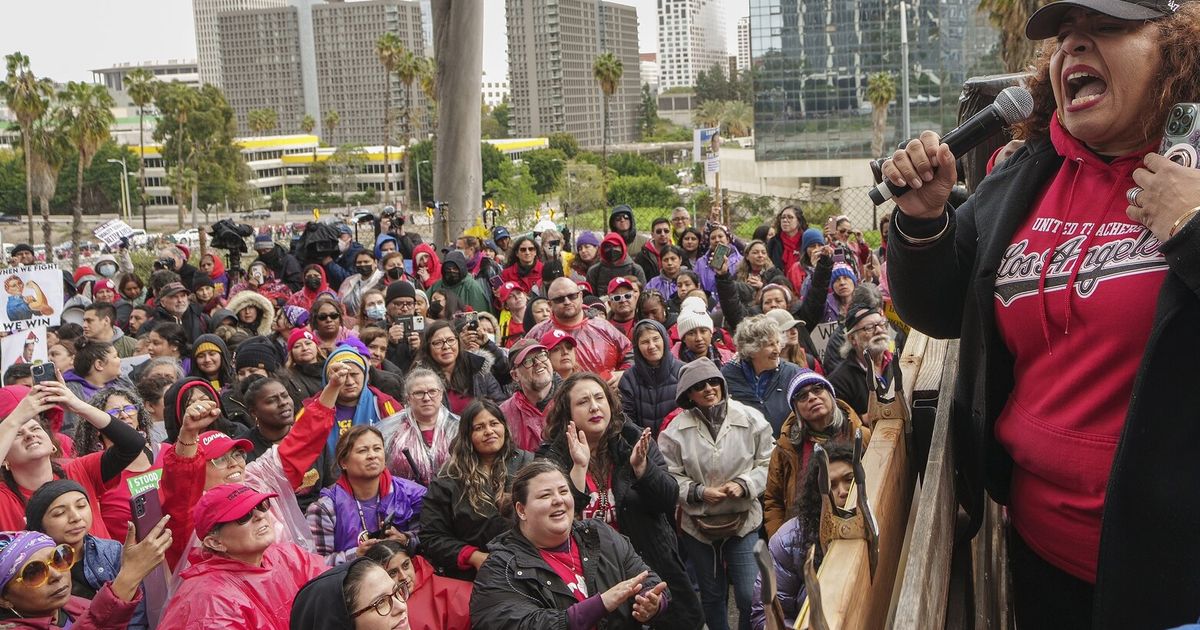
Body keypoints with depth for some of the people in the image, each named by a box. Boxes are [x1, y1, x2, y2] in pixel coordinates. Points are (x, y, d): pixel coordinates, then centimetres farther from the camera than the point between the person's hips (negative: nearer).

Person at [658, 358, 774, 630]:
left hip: (744, 520, -1)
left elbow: (768, 463, -1)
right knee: (712, 595, 17)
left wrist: (744, 485, -16)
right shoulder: (676, 430, -9)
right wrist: (699, 492, -17)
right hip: (698, 524, 1)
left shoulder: (751, 419, -7)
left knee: (750, 596, -5)